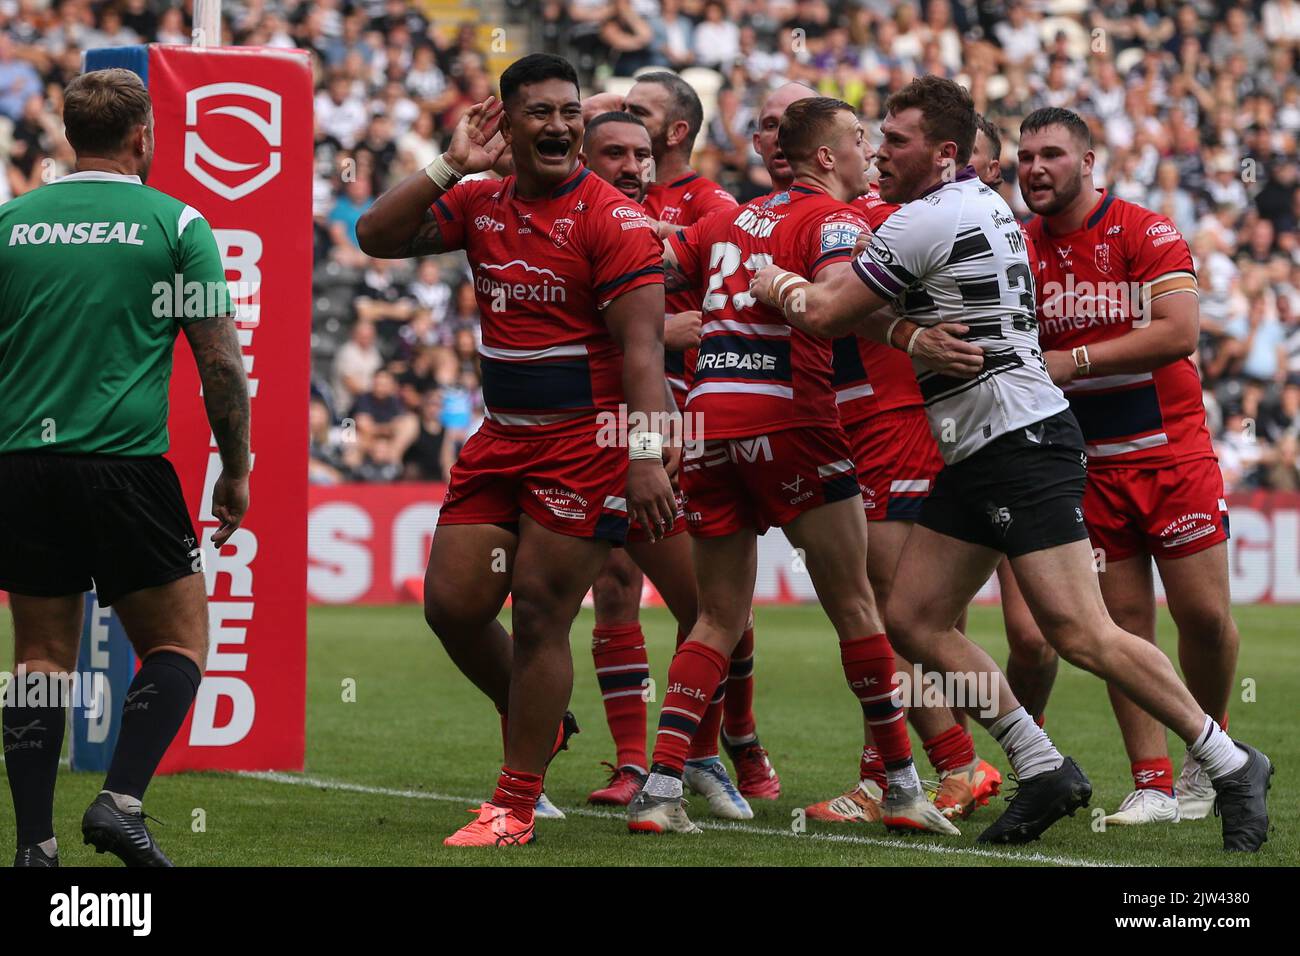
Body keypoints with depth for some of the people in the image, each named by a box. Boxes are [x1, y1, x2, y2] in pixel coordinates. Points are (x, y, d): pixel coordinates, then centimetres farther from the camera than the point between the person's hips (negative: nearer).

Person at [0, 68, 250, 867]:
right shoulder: (174, 224, 0)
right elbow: (222, 362, -1)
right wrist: (237, 471, 9)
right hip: (125, 465, -3)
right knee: (180, 643, 8)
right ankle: (122, 802, -9)